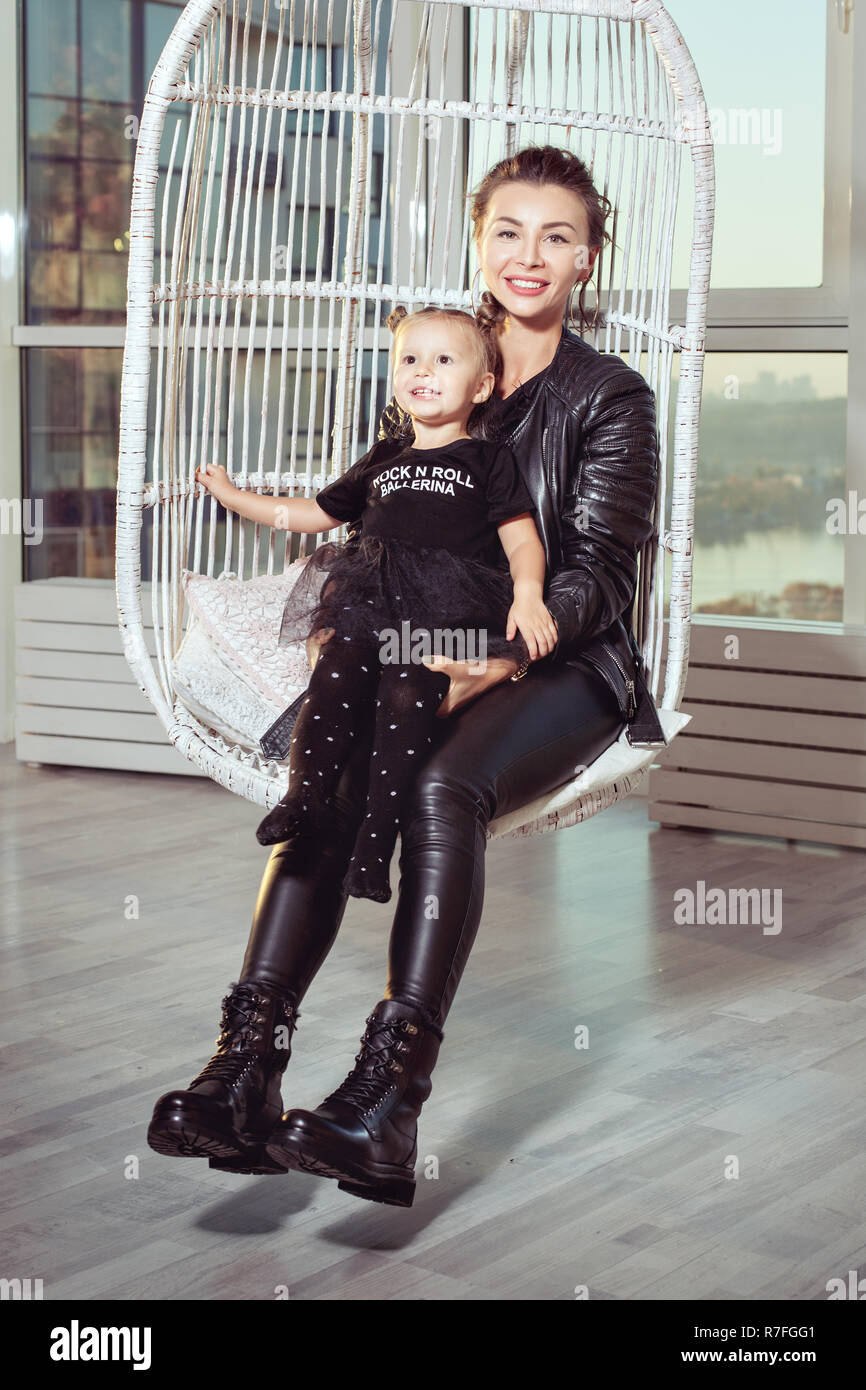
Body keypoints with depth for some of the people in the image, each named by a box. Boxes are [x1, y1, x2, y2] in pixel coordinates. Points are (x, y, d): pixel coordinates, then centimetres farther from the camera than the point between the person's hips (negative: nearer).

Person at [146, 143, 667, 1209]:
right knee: (328, 772, -29)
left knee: (443, 787, -35)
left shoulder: (612, 399, 5)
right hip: (423, 655, 3)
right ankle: (246, 1062, -37)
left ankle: (391, 1091, -42)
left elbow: (595, 570, -5)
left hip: (562, 668, -3)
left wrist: (502, 657, -24)